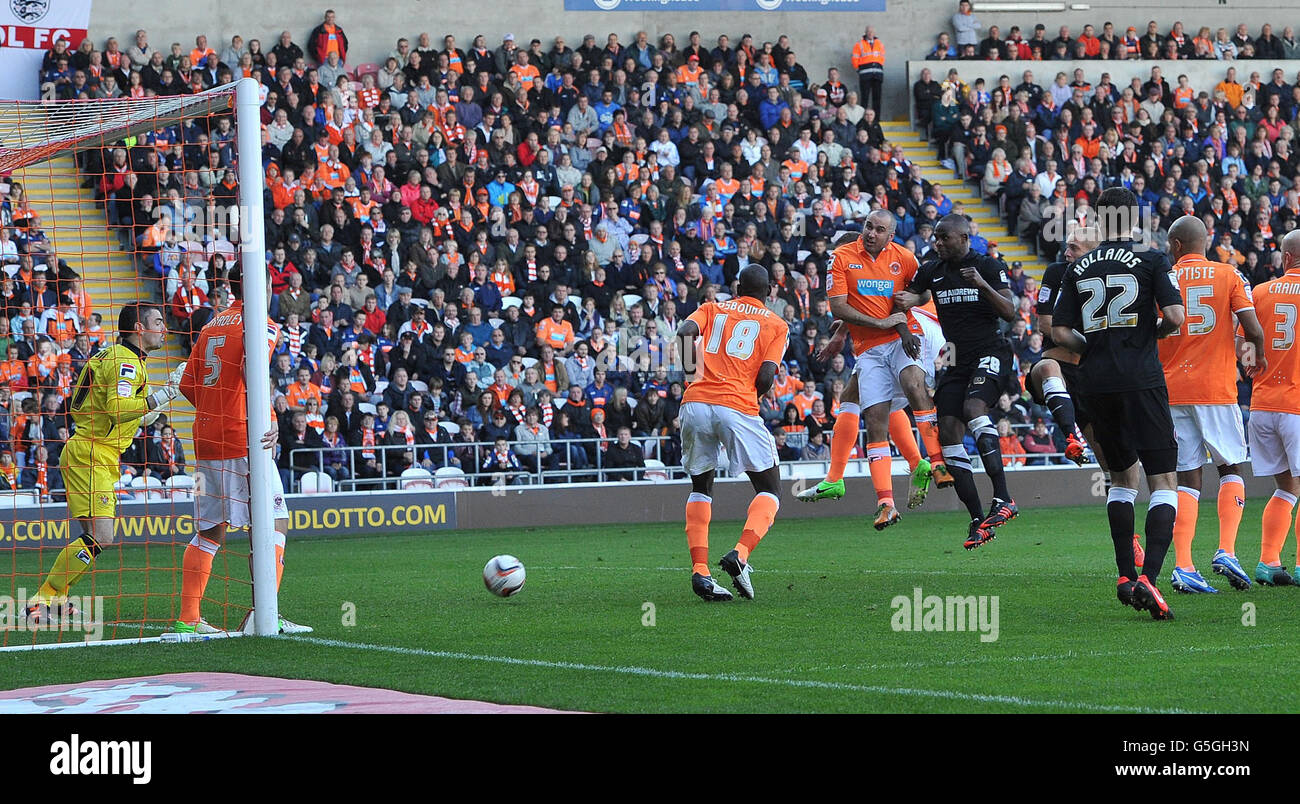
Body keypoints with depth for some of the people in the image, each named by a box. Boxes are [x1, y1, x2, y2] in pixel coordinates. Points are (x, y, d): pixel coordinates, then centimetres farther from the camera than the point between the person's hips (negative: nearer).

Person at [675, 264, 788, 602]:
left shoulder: (712, 309, 21)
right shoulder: (776, 325, 14)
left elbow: (687, 329, -1)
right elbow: (765, 377, 1)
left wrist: (694, 369, 10)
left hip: (695, 404, 3)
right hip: (737, 408, -3)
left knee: (701, 488, 22)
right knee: (769, 490, 10)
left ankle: (699, 570, 5)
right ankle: (740, 553, -16)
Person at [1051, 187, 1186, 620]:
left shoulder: (1080, 268, 9)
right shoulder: (1152, 259, -1)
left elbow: (1060, 332, 6)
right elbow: (1175, 316, -11)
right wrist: (1153, 333, 10)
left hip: (1096, 383, 4)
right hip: (1141, 380, -4)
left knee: (1122, 477, 21)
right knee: (1163, 482, -4)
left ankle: (1125, 577, 19)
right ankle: (1148, 578, -22)